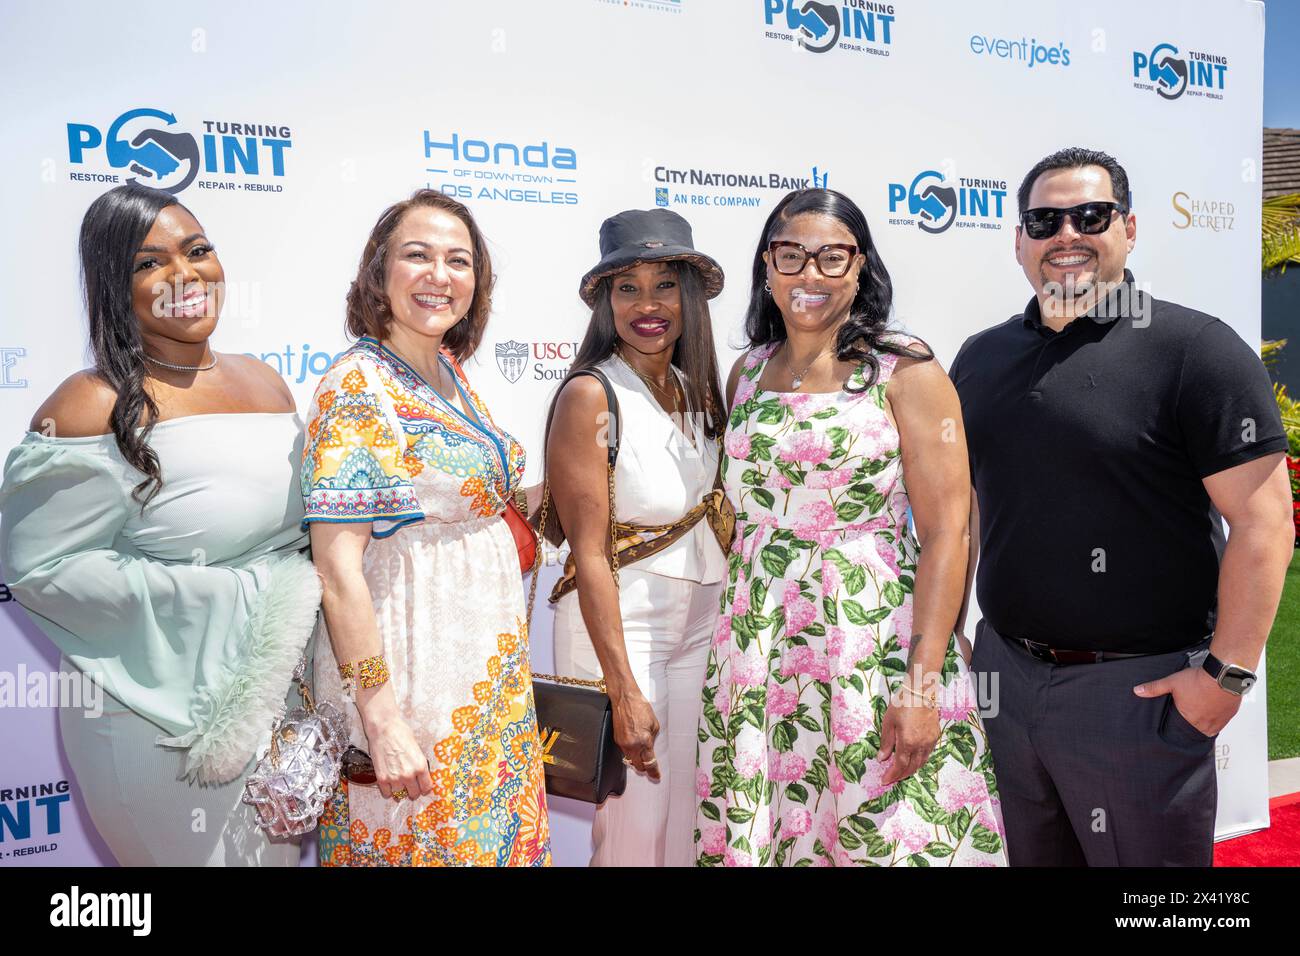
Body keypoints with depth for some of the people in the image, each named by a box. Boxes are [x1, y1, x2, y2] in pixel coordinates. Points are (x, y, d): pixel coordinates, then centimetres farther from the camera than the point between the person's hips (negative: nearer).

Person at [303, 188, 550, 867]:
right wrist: (381, 721, -23)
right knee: (417, 840, 8)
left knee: (493, 833, 18)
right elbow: (337, 569, -21)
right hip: (407, 669, -8)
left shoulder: (451, 375, 7)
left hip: (491, 670, 8)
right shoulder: (358, 384, -16)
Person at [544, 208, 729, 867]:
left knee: (691, 815, 14)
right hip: (616, 623, -6)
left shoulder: (699, 390, 6)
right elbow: (590, 553, -16)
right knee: (636, 824, 3)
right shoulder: (590, 396, -14)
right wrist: (624, 689, -19)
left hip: (702, 620, 6)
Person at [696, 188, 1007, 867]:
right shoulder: (748, 372, 10)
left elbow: (945, 535, -9)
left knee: (884, 835, 3)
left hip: (875, 643, -4)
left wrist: (922, 684, -16)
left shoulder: (905, 371, -5)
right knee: (756, 833, 9)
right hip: (757, 647, 4)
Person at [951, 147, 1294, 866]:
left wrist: (1228, 672, -16)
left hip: (1140, 689, -5)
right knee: (1027, 854, 21)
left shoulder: (1195, 349, -9)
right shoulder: (981, 358, 8)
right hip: (1003, 671, 5)